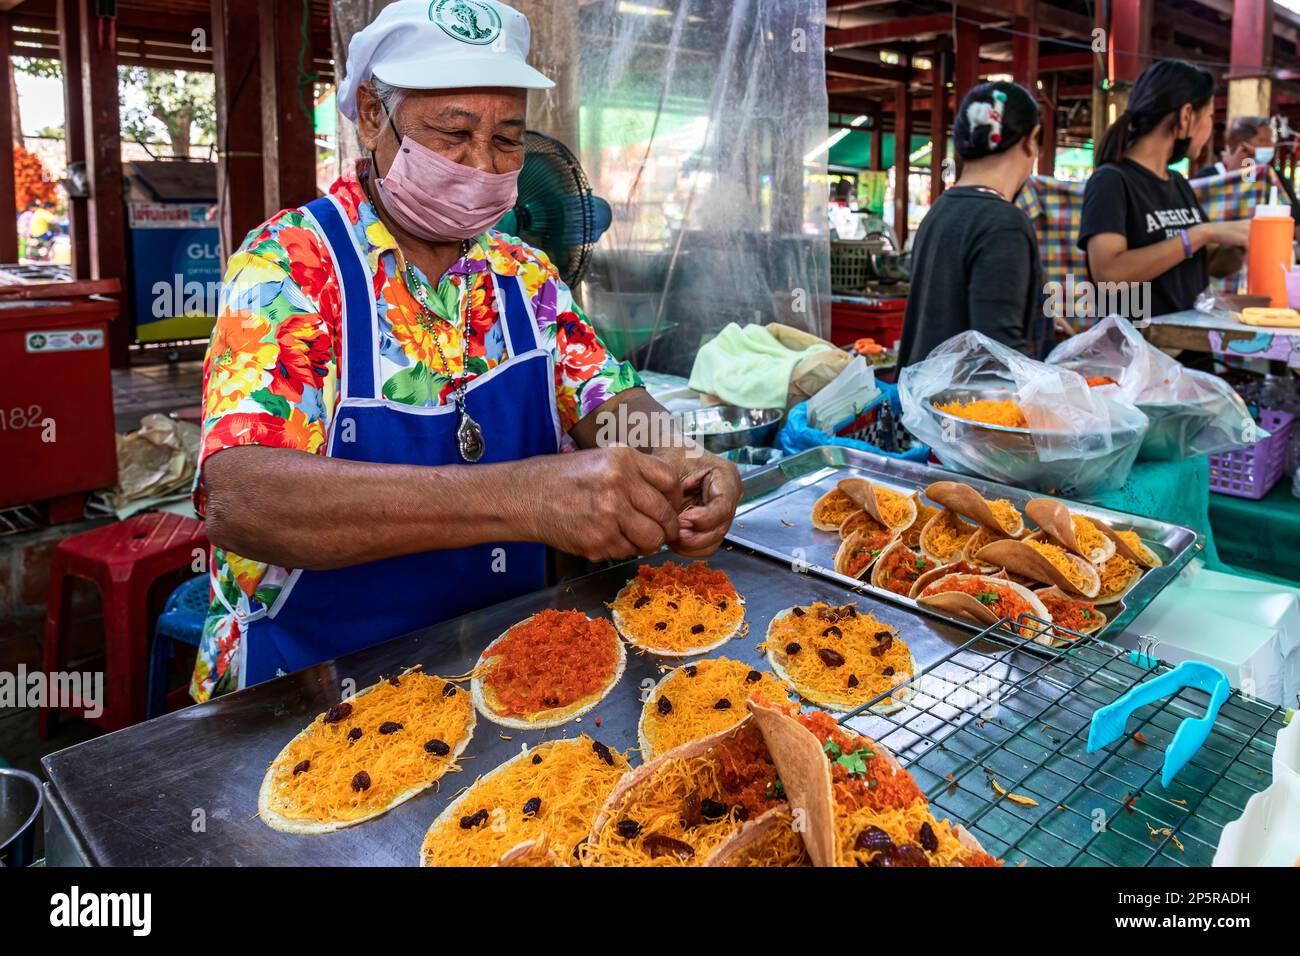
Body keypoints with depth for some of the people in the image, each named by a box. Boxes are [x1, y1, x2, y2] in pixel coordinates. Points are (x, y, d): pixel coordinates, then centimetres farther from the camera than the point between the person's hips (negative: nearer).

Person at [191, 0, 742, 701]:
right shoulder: (288, 265, -14)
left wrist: (670, 462, -21)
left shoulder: (522, 274, 4)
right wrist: (521, 496, -40)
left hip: (502, 665, 3)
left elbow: (607, 405, 5)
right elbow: (239, 498, -28)